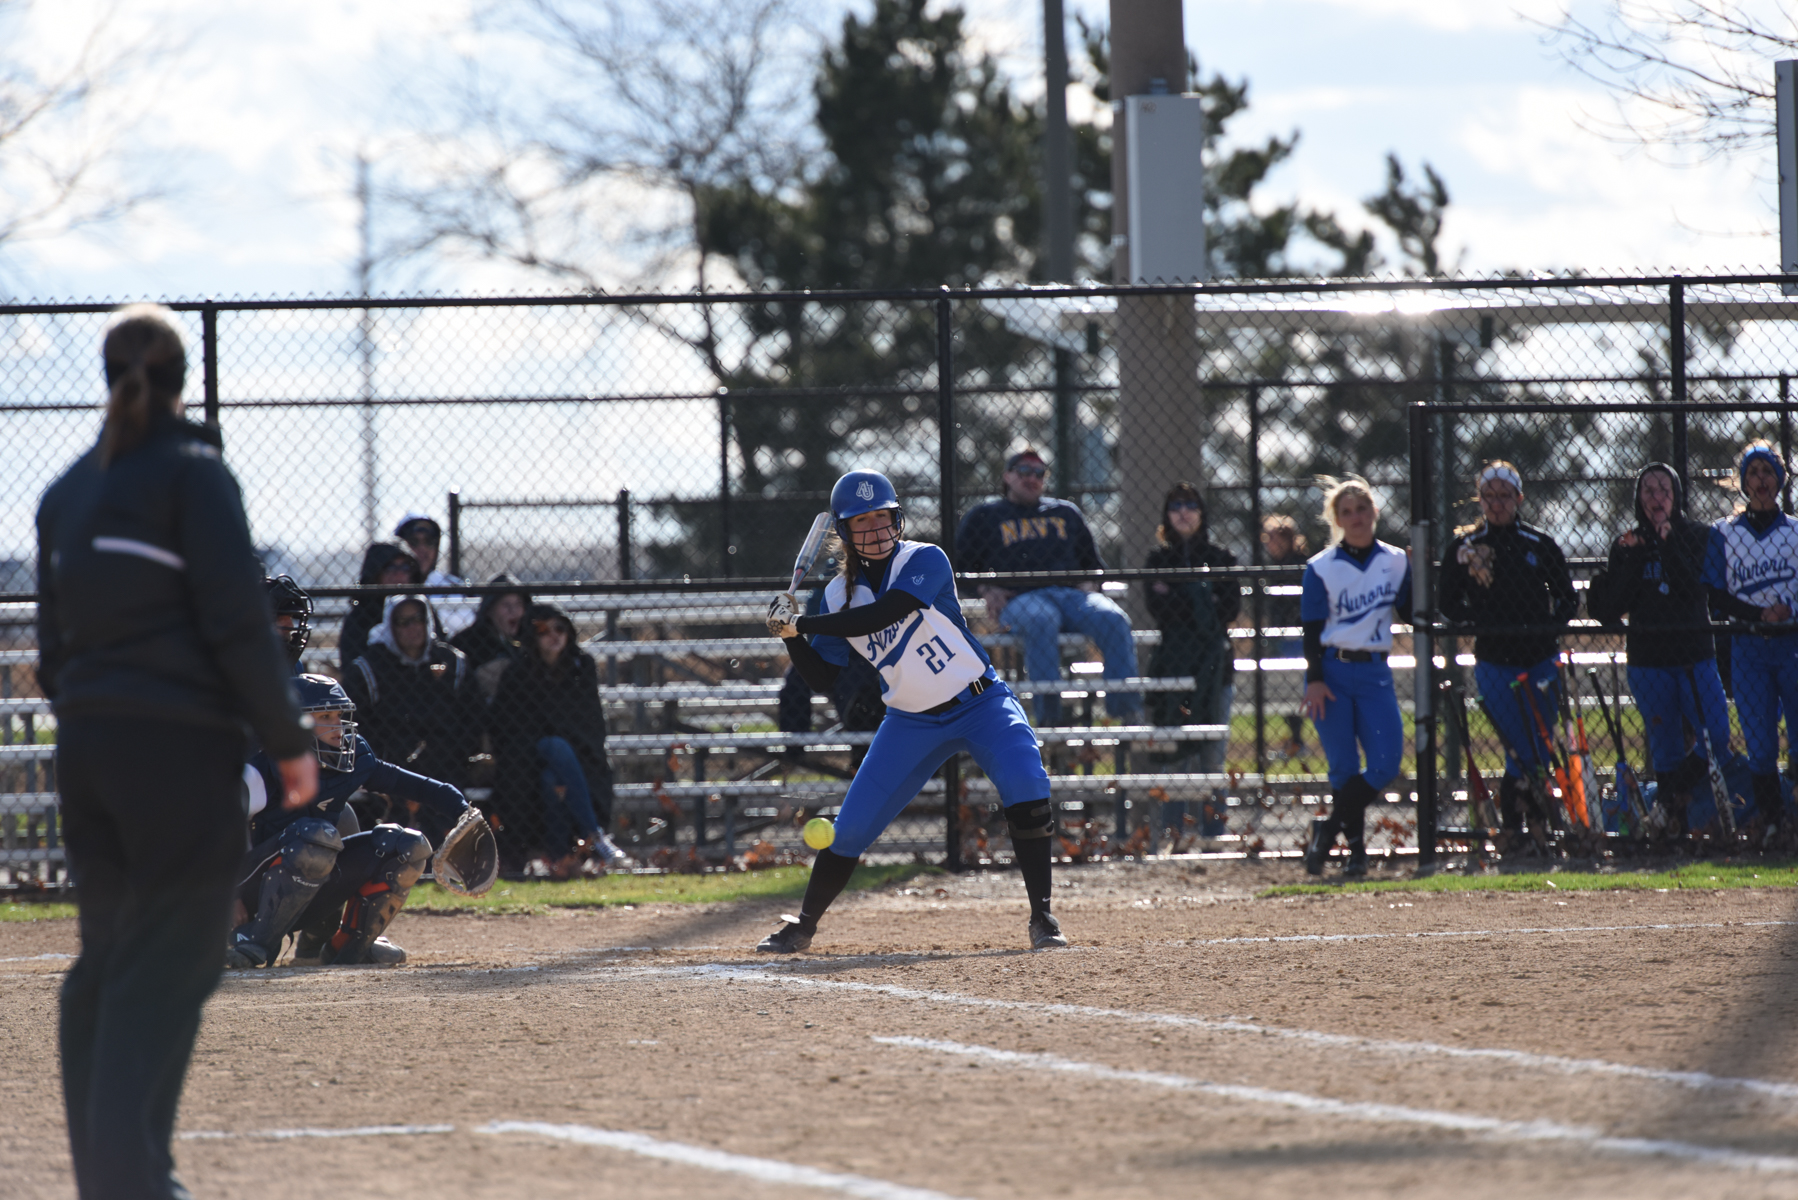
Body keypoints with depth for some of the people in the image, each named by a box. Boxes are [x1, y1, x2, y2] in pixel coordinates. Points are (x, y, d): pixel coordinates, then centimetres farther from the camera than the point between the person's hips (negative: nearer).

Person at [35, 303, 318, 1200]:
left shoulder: (68, 491, 13)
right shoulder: (191, 472, -6)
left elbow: (53, 641, 15)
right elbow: (238, 621, -12)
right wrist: (289, 741, -7)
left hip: (85, 746, 6)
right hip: (180, 743, -6)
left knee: (105, 954, 14)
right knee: (169, 960, -7)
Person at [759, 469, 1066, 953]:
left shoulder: (926, 561, -16)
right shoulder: (839, 595, -1)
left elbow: (881, 616, -32)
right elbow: (824, 680, 1)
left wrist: (802, 624, -30)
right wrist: (792, 637, -14)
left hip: (982, 705, -4)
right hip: (911, 722, 4)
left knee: (1028, 793, -25)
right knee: (851, 826, 0)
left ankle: (1042, 918, -15)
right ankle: (802, 926, 18)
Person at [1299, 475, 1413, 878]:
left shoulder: (1395, 561, 8)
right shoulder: (1321, 568, 0)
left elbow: (1411, 614, 9)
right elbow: (1312, 628, -3)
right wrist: (1314, 678, -13)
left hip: (1375, 675, 3)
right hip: (1332, 672, -3)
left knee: (1386, 763, -9)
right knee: (1344, 767, -5)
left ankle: (1329, 828, 4)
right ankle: (1355, 846, 6)